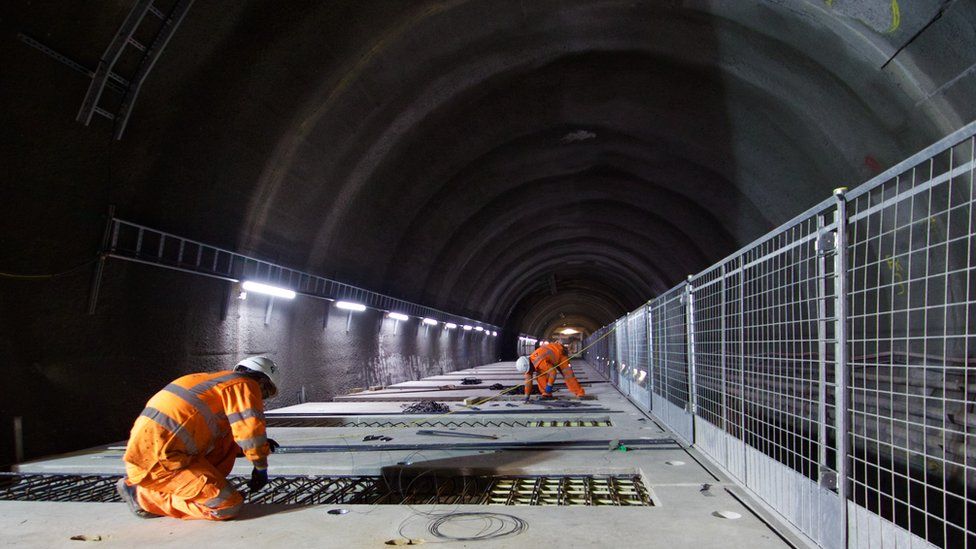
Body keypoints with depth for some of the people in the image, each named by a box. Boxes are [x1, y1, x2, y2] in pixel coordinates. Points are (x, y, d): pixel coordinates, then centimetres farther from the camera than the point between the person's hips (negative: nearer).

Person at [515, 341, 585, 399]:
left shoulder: (539, 362, -41)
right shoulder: (527, 364, -15)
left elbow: (553, 372, -37)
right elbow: (528, 380, -10)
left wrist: (549, 385, -29)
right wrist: (526, 396, -11)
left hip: (560, 354, -8)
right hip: (551, 357, 8)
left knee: (568, 374, -14)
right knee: (540, 375, -9)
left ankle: (580, 394, -8)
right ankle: (547, 394, -3)